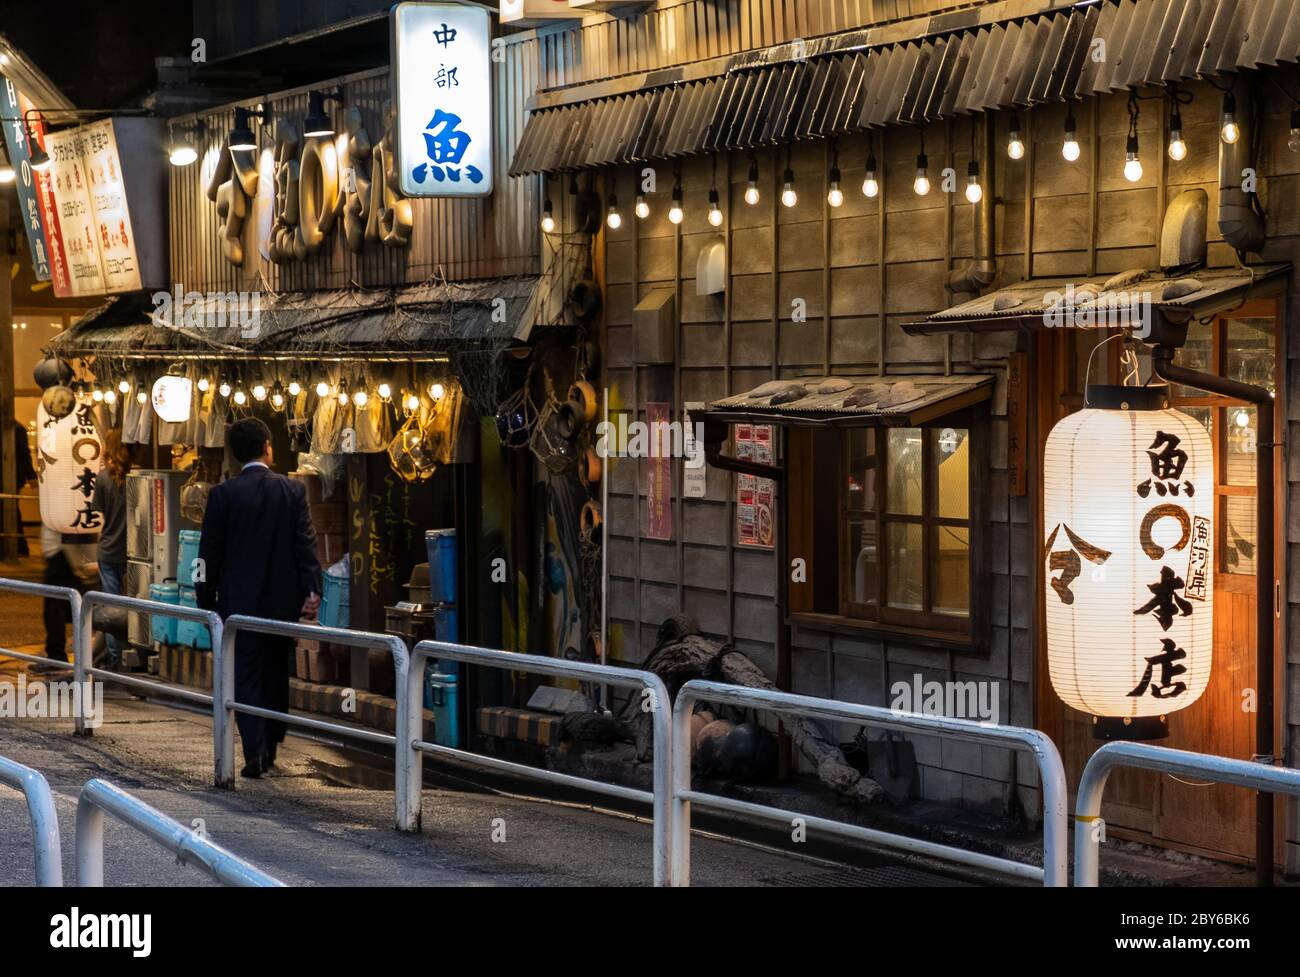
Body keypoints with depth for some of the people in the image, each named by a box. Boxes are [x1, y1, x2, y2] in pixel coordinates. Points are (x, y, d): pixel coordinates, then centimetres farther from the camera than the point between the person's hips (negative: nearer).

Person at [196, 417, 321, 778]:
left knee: (246, 679, 0)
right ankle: (270, 749, 22)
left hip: (239, 603, -2)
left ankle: (255, 753, -11)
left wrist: (206, 600, 5)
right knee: (276, 677, 15)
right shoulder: (293, 491, -1)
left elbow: (210, 552, -3)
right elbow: (306, 544, -6)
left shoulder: (222, 494, -6)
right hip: (283, 600, 2)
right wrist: (311, 590, -6)